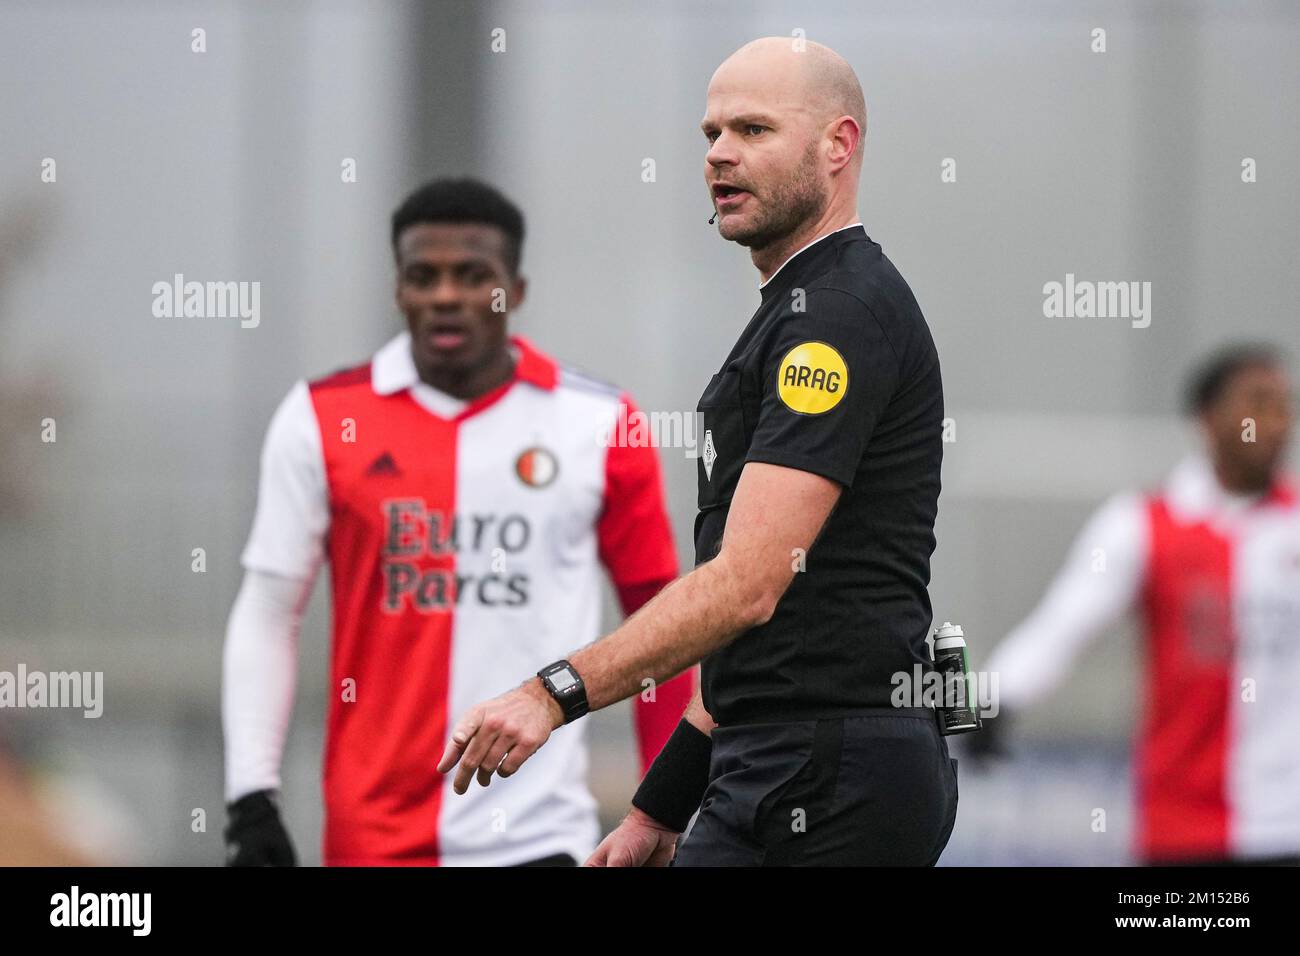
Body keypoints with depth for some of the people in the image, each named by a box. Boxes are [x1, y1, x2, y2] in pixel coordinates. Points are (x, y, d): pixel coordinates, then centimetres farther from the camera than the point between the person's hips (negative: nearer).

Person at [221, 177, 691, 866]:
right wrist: (253, 801, -3)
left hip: (537, 834, -1)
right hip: (374, 832, 1)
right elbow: (267, 615, 4)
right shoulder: (322, 420, 2)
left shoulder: (597, 423, 2)